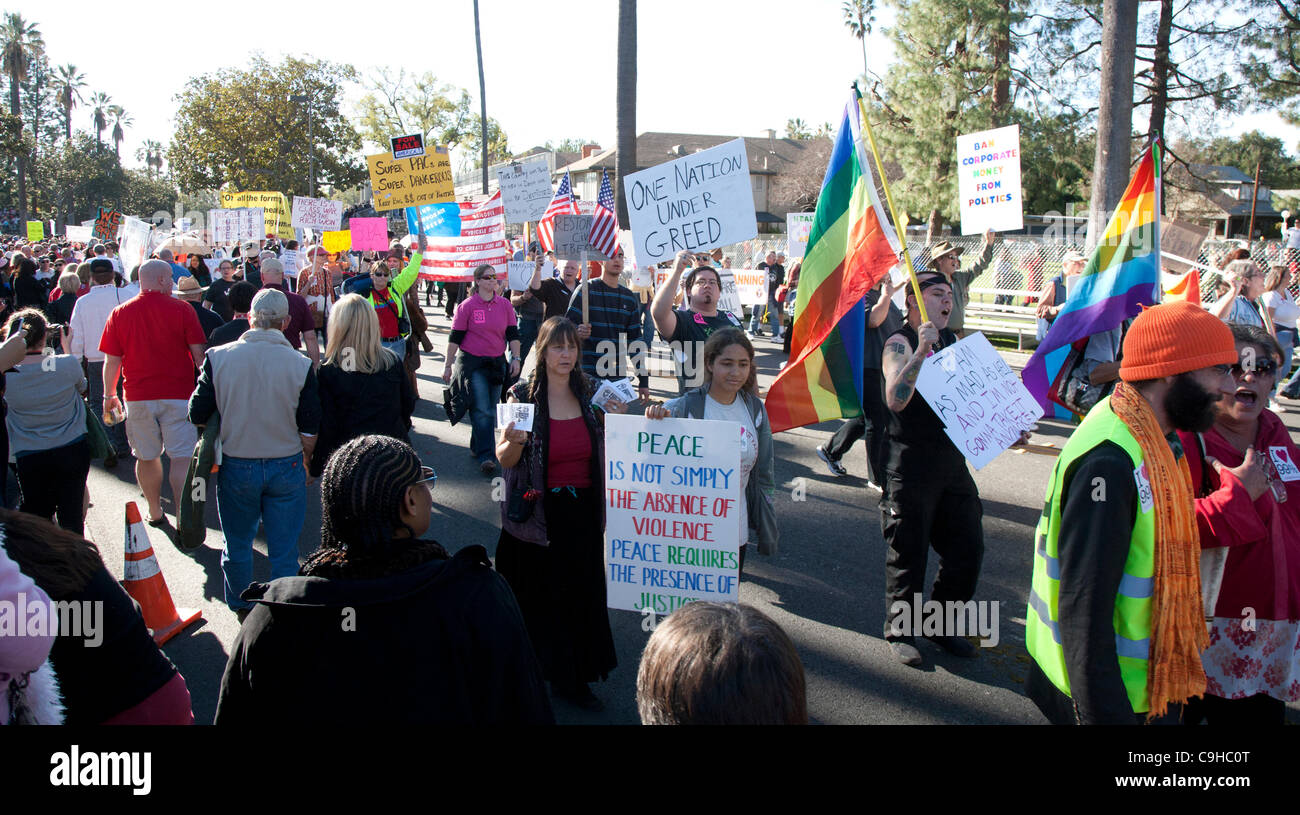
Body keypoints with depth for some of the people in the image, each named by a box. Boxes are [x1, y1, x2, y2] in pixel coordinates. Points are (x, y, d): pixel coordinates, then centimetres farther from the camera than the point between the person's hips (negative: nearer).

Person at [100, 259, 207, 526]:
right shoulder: (182, 309, -5)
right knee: (181, 456, -1)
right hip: (178, 394, -3)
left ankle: (155, 512, 27)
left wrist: (109, 396, 15)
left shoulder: (120, 313, 1)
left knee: (147, 457, 14)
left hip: (138, 397, 3)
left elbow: (111, 360, 4)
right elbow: (198, 353, -4)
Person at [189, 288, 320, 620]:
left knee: (237, 545, 21)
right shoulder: (301, 365, -13)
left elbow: (197, 415, -3)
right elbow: (310, 431, -9)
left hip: (235, 466, 2)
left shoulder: (218, 357, -10)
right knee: (284, 550, 11)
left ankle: (242, 608, 38)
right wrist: (306, 462, 9)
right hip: (286, 467, -1)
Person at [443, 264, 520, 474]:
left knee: (489, 410, 9)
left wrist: (515, 358, 1)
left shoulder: (505, 305, 6)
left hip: (497, 363, 4)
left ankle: (476, 446, 27)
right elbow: (455, 338, -1)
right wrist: (448, 365, -1)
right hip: (472, 363, -4)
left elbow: (513, 334, 10)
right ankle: (485, 456, -10)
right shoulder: (467, 306, -4)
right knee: (482, 411, -11)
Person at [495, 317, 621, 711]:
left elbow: (608, 451, 11)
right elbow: (504, 460, -5)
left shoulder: (592, 391, 3)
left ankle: (572, 679, 25)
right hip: (538, 513, -3)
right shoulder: (523, 396, -5)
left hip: (583, 515, 3)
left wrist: (616, 420, -7)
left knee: (581, 594, 9)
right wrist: (515, 441, -26)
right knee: (539, 597, 4)